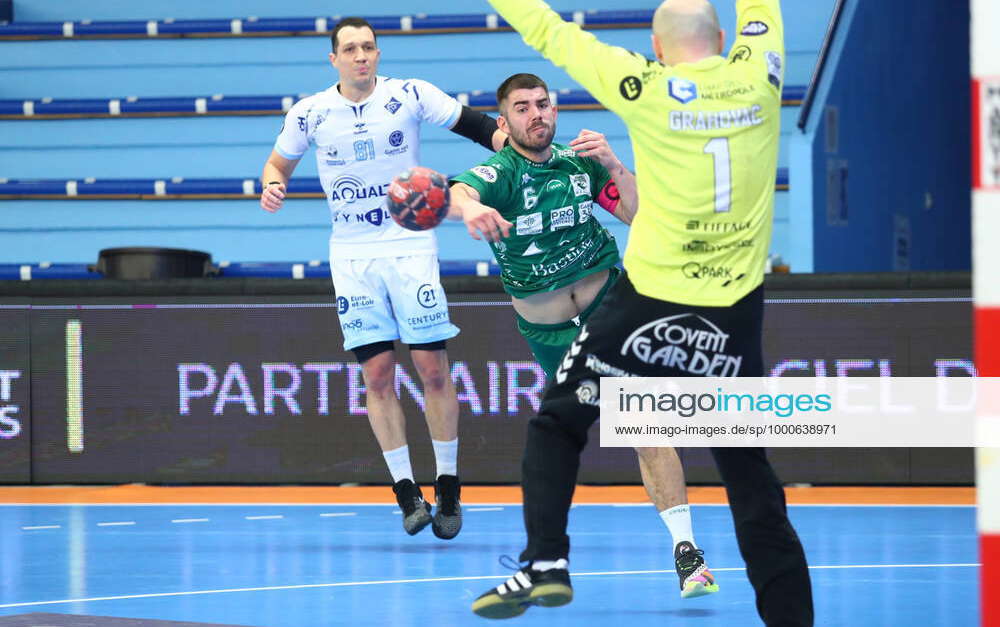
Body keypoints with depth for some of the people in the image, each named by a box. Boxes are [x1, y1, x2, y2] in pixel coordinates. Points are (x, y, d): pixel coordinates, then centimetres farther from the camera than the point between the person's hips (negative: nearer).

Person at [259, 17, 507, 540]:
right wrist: (273, 186, -8)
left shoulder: (410, 96, -5)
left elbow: (473, 124, 1)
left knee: (433, 367, -5)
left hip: (410, 245, -1)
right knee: (377, 373, -3)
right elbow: (279, 162, 15)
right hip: (352, 254, 2)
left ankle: (448, 489, 6)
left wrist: (510, 143, -19)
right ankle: (407, 492, 3)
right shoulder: (309, 113, 1)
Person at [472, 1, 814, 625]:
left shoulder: (646, 89, -8)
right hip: (735, 313, 3)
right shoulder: (758, 76, -1)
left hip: (650, 305, -2)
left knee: (557, 424, 15)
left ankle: (546, 562, 0)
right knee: (750, 473, 9)